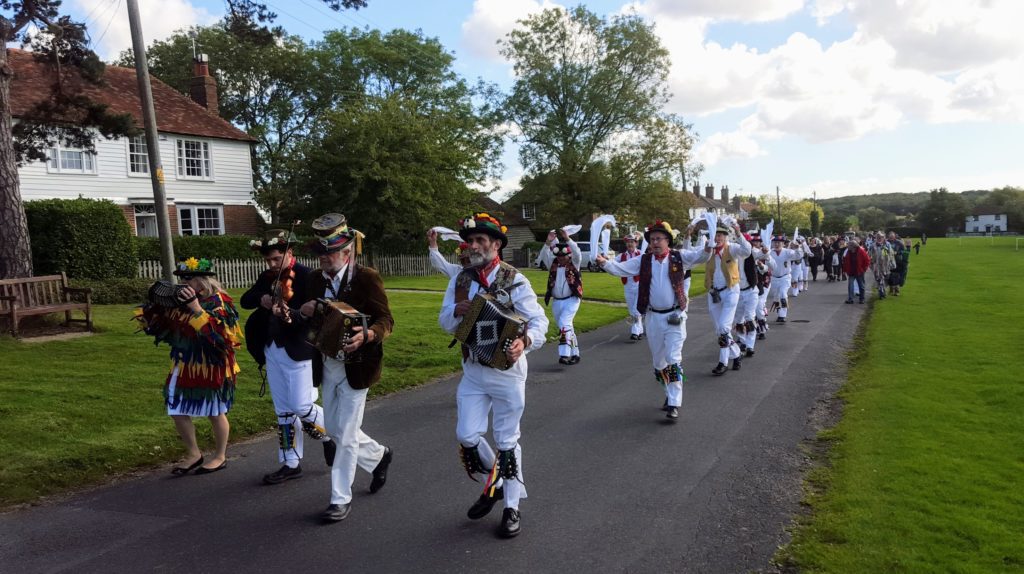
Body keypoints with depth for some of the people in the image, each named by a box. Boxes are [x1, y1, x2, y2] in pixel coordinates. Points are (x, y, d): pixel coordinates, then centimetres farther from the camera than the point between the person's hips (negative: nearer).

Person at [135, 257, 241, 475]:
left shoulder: (219, 301, -13)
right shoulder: (179, 299, 5)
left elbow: (217, 332, -28)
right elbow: (153, 325, 12)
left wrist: (195, 306, -31)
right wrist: (156, 302, -5)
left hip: (211, 367, -6)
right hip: (184, 367, 6)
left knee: (215, 413, 8)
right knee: (177, 411, 9)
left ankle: (220, 457, 26)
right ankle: (193, 454, 28)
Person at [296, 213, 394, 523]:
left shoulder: (367, 278, -13)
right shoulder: (316, 280, 5)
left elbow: (386, 319, -15)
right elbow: (308, 322, 11)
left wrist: (367, 335, -35)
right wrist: (303, 312, -13)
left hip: (355, 367, -7)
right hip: (326, 367, 7)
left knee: (346, 434, -1)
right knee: (334, 429, 17)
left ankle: (341, 498, 14)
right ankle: (378, 455, 41)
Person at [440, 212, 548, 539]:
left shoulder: (514, 280, -10)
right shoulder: (460, 281, 3)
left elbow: (539, 320, -12)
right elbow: (445, 323, 7)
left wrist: (525, 341, -33)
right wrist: (456, 311, -17)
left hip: (507, 371, -4)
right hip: (473, 371, 4)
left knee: (507, 441, 6)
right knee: (467, 436, 2)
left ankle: (512, 507, 21)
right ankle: (493, 484, 30)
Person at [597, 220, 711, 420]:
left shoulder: (679, 256, -2)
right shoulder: (643, 261, 3)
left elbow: (700, 256, -11)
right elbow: (620, 269, 0)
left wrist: (707, 249, -33)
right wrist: (605, 263, -18)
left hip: (675, 316, -4)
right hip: (653, 317, 4)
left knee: (673, 360, -8)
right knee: (658, 360, 14)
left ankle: (674, 404, -6)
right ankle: (670, 394, 35)